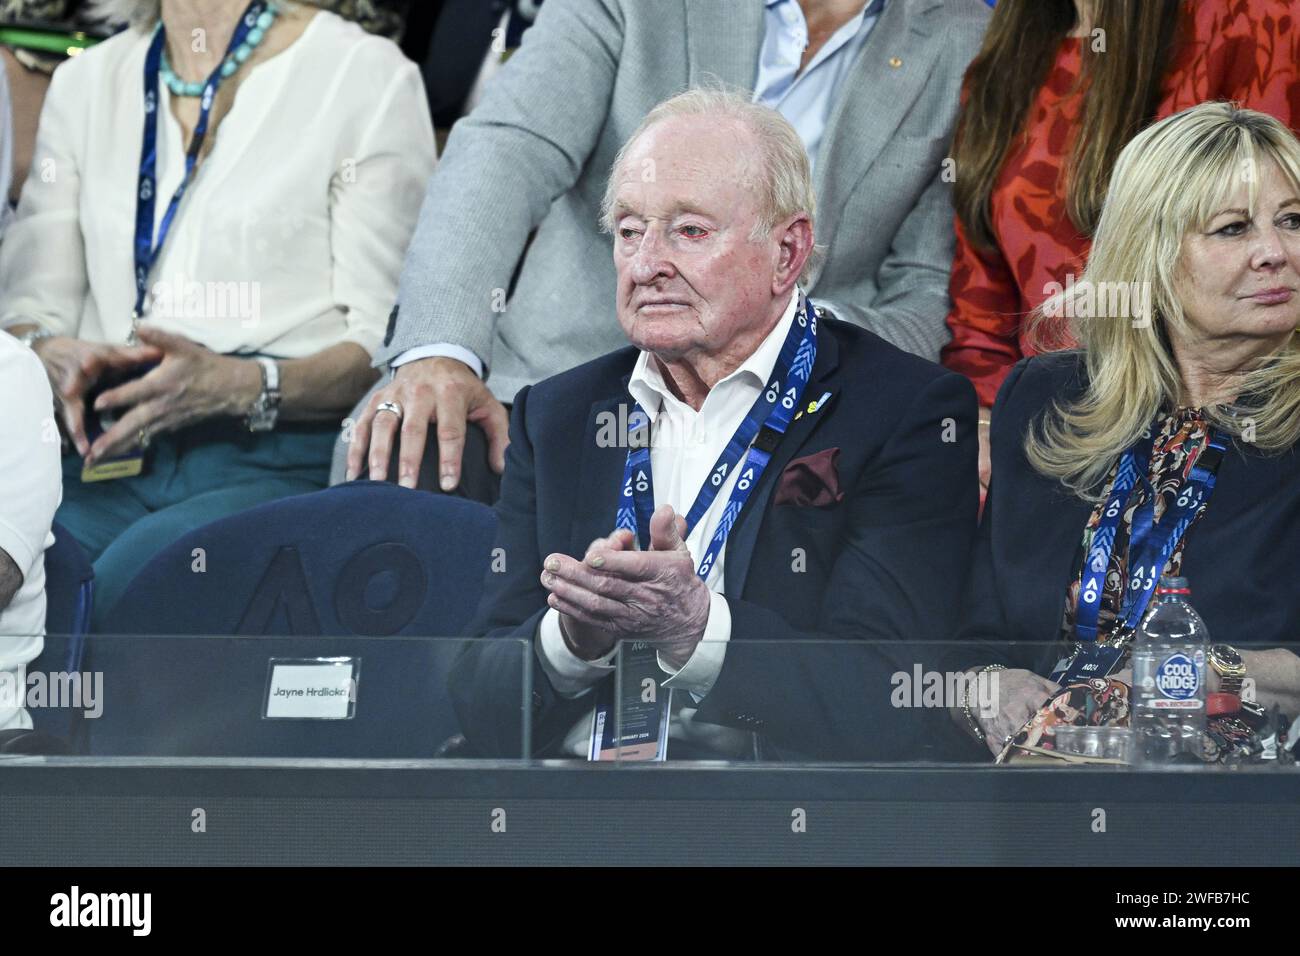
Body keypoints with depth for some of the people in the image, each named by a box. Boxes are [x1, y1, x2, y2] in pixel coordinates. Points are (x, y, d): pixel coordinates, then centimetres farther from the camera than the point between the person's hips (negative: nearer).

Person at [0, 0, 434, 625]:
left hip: (281, 461, -3)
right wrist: (56, 356, -9)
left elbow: (388, 339, -2)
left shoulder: (368, 75, 5)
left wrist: (243, 385, -21)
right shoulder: (84, 82, 21)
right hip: (109, 464, 3)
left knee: (125, 586, -35)